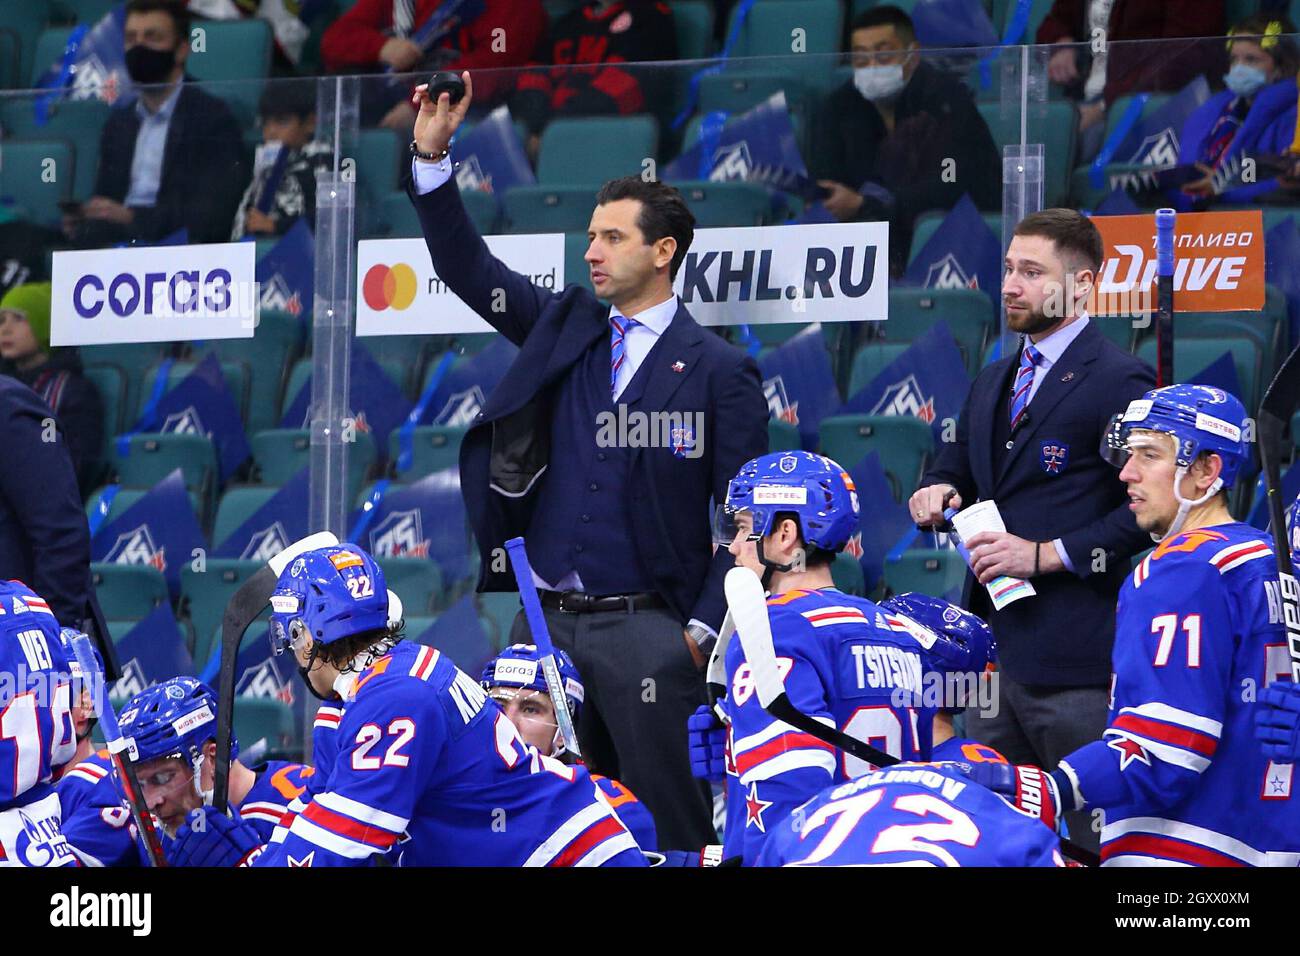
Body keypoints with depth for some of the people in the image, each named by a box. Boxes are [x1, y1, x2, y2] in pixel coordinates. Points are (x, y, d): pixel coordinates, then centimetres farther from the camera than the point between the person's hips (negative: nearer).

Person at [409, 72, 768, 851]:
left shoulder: (722, 372, -1)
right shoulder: (564, 327, 13)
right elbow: (467, 267, 11)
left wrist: (704, 628, -10)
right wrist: (433, 154, 0)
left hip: (646, 630, -5)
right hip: (544, 618, 5)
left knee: (671, 822, -4)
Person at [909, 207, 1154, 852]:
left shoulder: (1118, 381, -9)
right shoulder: (994, 381, 18)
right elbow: (958, 463, 27)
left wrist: (1046, 556, -17)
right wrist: (939, 490, 3)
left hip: (1072, 652, -8)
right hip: (994, 644, 9)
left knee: (1091, 835, -5)